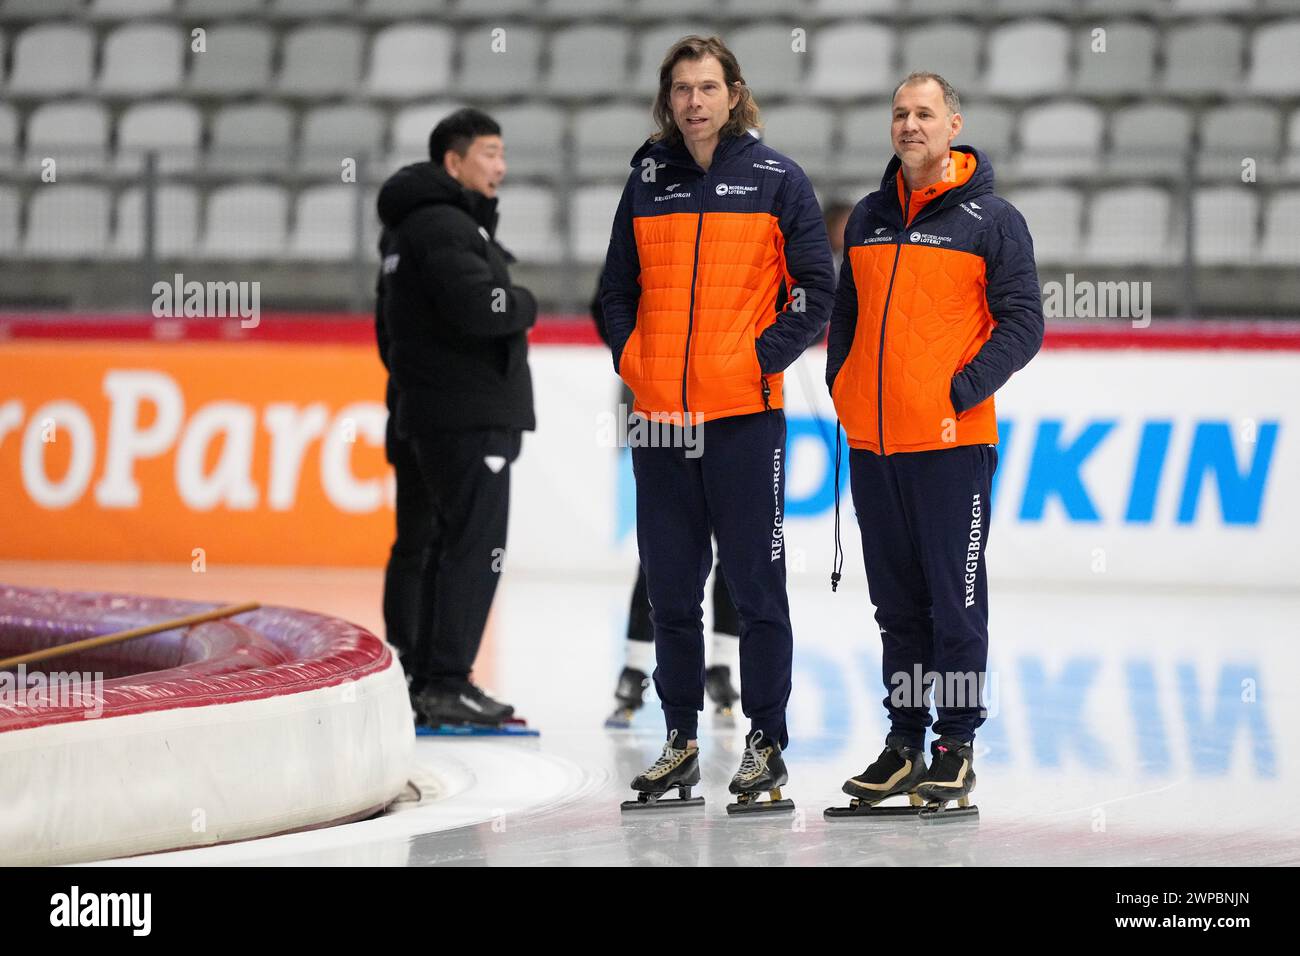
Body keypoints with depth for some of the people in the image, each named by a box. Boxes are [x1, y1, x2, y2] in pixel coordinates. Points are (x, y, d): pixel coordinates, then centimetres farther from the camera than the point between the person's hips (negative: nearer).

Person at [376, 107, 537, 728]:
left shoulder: (413, 228, 20)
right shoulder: (443, 226, -14)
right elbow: (477, 305, -28)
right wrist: (525, 304, -8)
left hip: (429, 414, 11)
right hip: (469, 415, -11)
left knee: (445, 544, 13)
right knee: (476, 544, -10)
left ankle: (425, 678, 16)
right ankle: (447, 683, -12)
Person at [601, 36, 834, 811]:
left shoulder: (776, 179, 0)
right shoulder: (648, 182, 10)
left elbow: (817, 289, -1)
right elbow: (618, 287, 18)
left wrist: (765, 356, -10)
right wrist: (629, 356, 3)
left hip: (744, 414, -4)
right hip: (660, 415, 4)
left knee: (757, 585, -1)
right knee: (670, 587, 9)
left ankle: (767, 741, 5)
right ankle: (681, 739, 17)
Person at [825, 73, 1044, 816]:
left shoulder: (991, 219, -2)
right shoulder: (868, 219, 14)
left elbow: (1023, 323, -6)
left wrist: (963, 390, -14)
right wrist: (841, 386, 9)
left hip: (952, 441, -5)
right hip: (871, 440, 5)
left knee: (955, 597, -3)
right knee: (896, 601, 11)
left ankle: (958, 744, 4)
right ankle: (904, 741, 17)